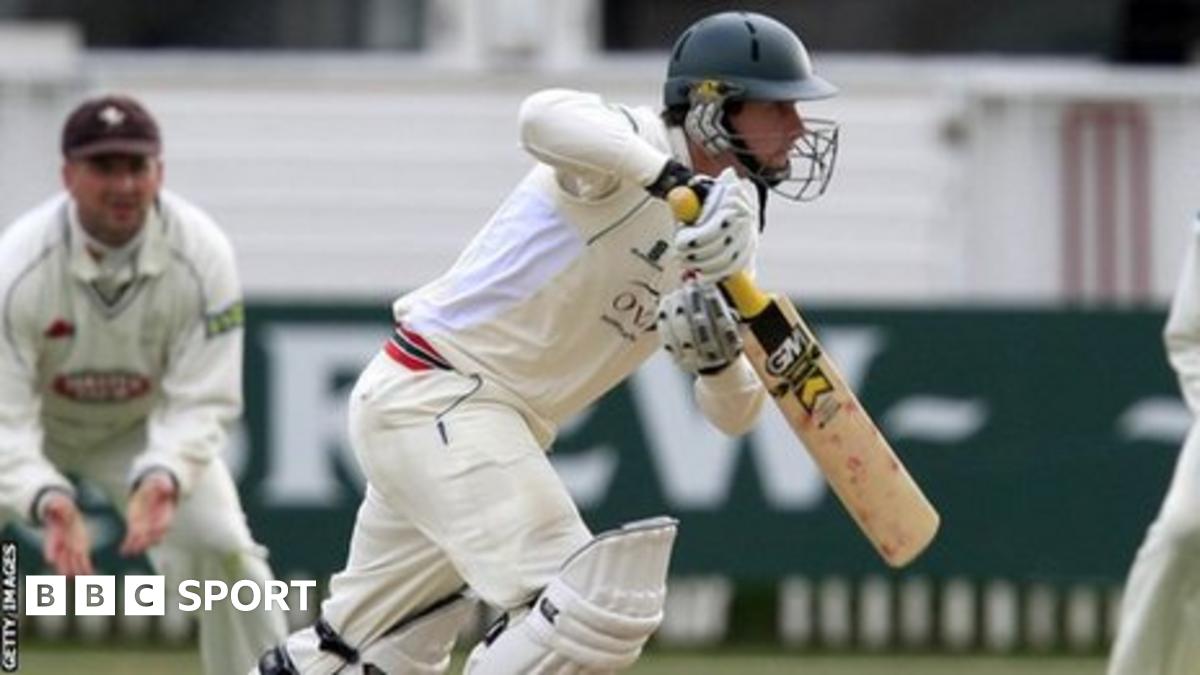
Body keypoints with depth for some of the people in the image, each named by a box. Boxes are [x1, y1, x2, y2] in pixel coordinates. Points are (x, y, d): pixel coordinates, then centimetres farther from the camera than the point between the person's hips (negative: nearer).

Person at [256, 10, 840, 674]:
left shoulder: (725, 225, 10)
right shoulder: (632, 146, -15)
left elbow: (733, 413, 11)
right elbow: (545, 116, -40)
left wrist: (716, 358, -13)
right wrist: (682, 183, -49)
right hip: (435, 396, -10)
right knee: (594, 606, -22)